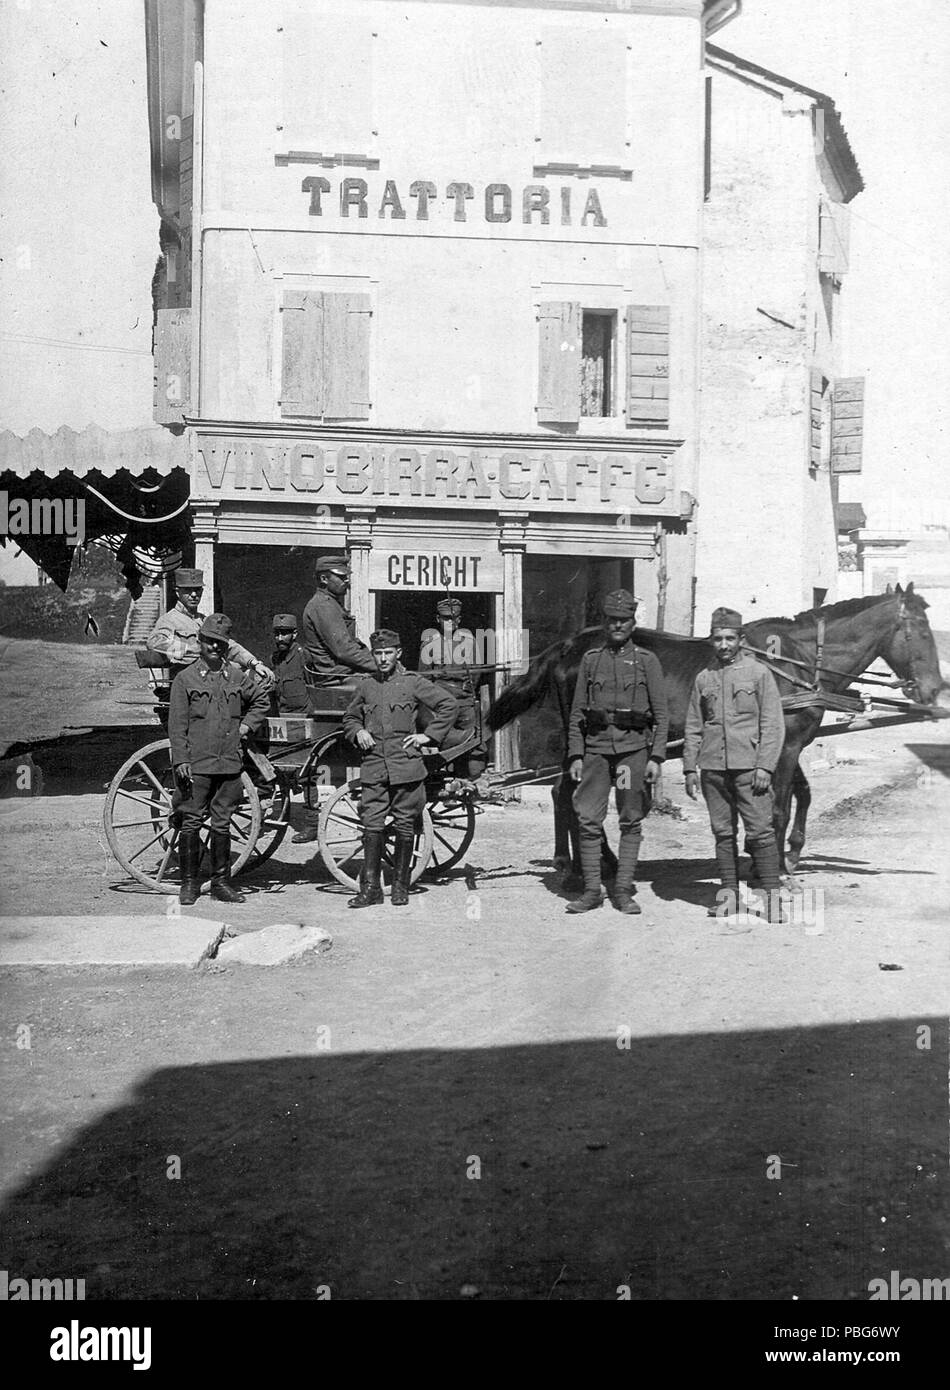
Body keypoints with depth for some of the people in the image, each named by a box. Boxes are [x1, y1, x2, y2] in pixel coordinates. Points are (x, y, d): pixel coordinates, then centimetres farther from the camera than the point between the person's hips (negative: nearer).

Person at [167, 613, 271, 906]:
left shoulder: (237, 677, 9)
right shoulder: (185, 678, 0)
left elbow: (262, 700, 25)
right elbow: (177, 724, -3)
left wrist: (247, 725, 11)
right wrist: (181, 760, -10)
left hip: (230, 763, 3)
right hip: (197, 765, -3)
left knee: (222, 825, 9)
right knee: (191, 823, 1)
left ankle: (221, 881, 17)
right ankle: (189, 883, 11)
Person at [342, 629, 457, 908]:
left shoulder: (412, 683, 2)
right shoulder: (365, 686, 11)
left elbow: (449, 705, 3)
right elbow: (349, 718, 25)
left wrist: (429, 735, -2)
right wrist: (358, 732, 4)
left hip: (406, 766, -2)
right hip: (373, 768, 2)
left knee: (405, 827, 4)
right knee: (371, 826, -3)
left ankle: (400, 886, 16)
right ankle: (370, 888, 3)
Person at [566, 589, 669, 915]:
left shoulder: (647, 661, 4)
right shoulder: (590, 659, 10)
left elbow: (661, 715, 3)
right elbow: (577, 712, 10)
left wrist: (656, 758, -6)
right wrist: (575, 756, 2)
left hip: (634, 747, -1)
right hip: (596, 747, 2)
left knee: (631, 822, 3)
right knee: (587, 820, -3)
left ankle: (624, 891, 10)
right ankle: (591, 890, 5)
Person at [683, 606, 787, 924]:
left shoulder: (759, 673, 1)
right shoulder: (704, 678, 10)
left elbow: (773, 725, -2)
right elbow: (693, 727, 13)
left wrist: (765, 766, -10)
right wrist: (689, 768, 7)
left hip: (748, 766, -3)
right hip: (712, 767, 4)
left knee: (760, 831, -5)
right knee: (722, 832, 8)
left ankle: (773, 896, 0)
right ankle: (729, 894, 16)